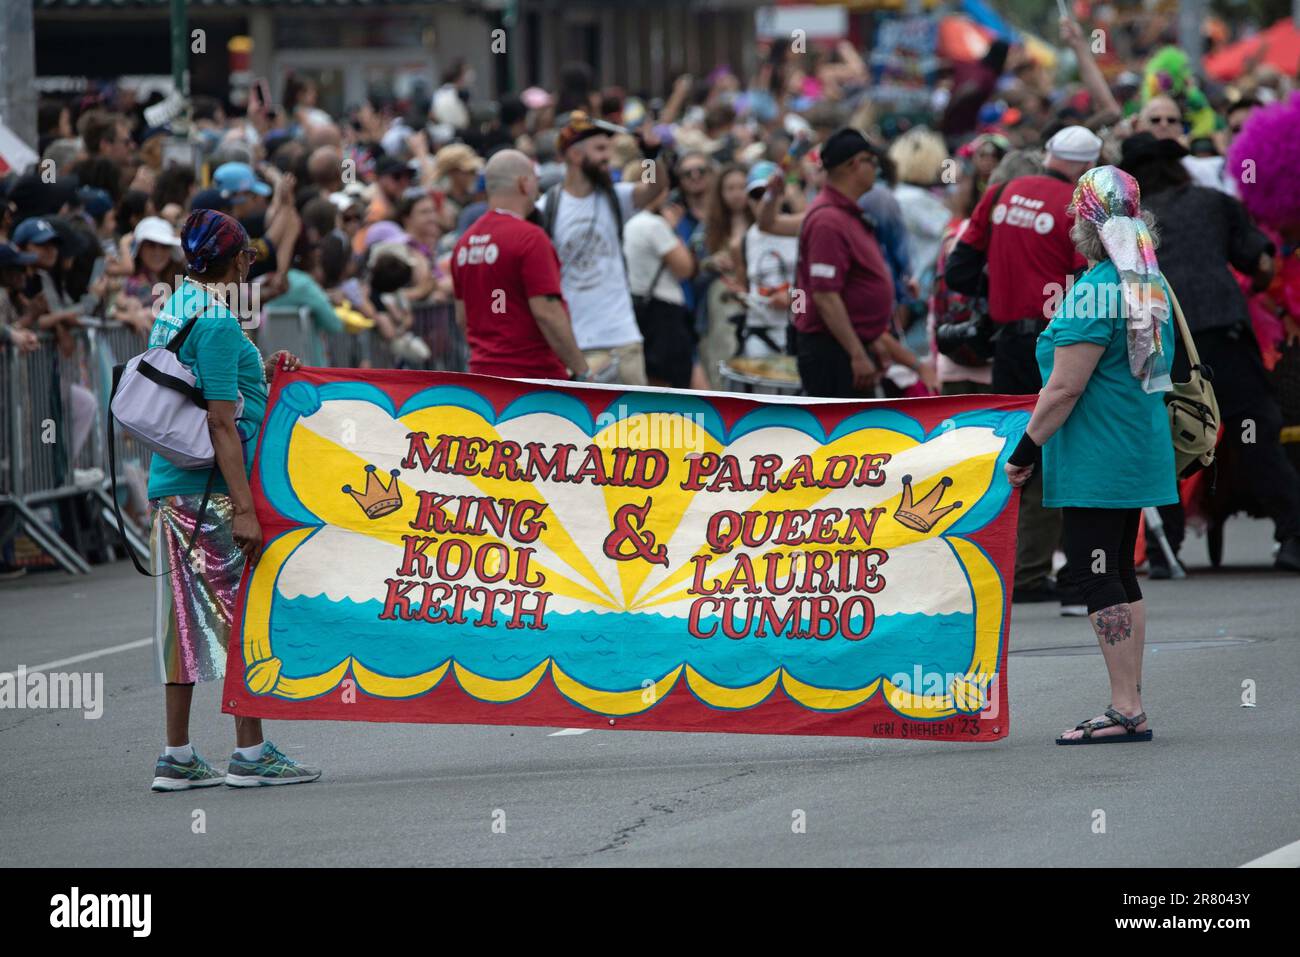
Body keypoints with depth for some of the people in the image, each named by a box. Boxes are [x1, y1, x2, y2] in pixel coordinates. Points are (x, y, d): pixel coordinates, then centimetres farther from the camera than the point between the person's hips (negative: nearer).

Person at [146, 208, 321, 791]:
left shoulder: (172, 314, 13)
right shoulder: (218, 326, -14)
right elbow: (221, 423, -18)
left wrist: (255, 377, 19)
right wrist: (244, 507, -20)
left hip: (170, 484, 9)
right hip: (211, 492, -9)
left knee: (187, 618, 11)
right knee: (239, 612, -3)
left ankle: (177, 756, 12)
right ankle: (250, 754, -1)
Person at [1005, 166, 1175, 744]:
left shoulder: (1093, 294, -18)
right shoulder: (1153, 286, 10)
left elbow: (1064, 389, -20)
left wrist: (1027, 450, -10)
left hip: (1094, 459, -9)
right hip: (1141, 451, 9)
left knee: (1095, 574, -6)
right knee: (1119, 572, 14)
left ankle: (1126, 711, -9)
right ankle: (1131, 706, 16)